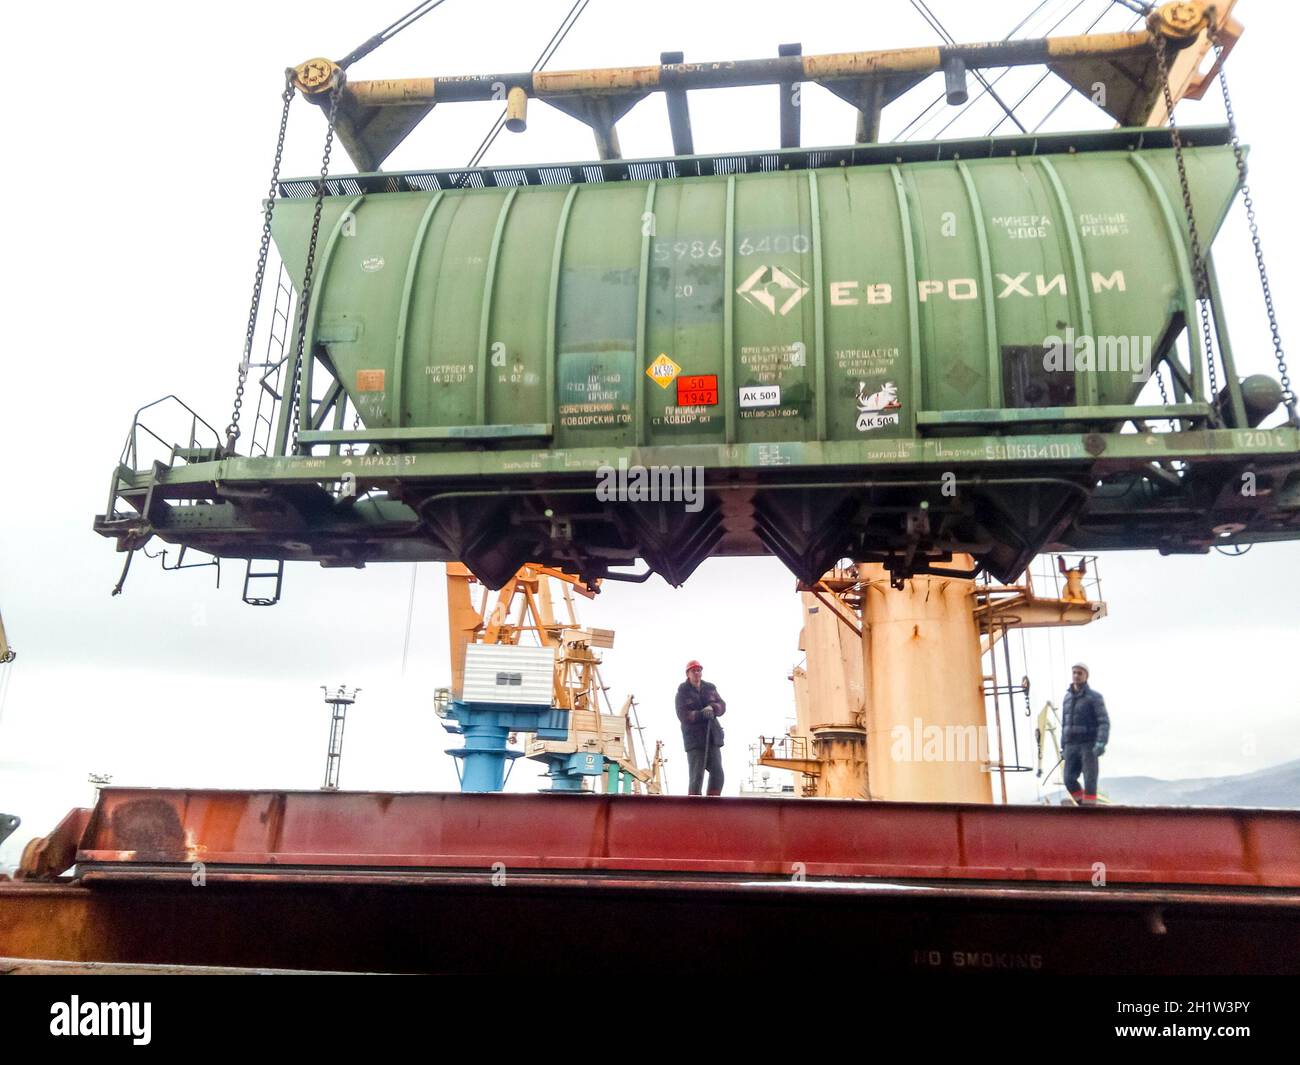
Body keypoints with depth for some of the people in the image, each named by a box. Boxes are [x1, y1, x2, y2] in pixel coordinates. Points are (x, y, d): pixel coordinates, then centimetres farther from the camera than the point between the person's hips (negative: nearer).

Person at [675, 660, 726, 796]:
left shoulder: (710, 688, 13)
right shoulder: (683, 692, 0)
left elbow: (722, 706, 4)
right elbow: (683, 715, -11)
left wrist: (712, 707, -18)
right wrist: (702, 714, -25)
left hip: (712, 737, 4)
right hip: (694, 739, -4)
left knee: (717, 773, -2)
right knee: (697, 776, -9)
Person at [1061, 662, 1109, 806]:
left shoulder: (1095, 697, -4)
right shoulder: (1067, 697, 14)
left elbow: (1104, 722, -11)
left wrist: (1101, 743, -25)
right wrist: (1063, 747, 17)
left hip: (1089, 746, -5)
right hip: (1071, 746, 5)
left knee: (1090, 780, -9)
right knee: (1070, 780, -1)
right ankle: (1082, 805, 19)